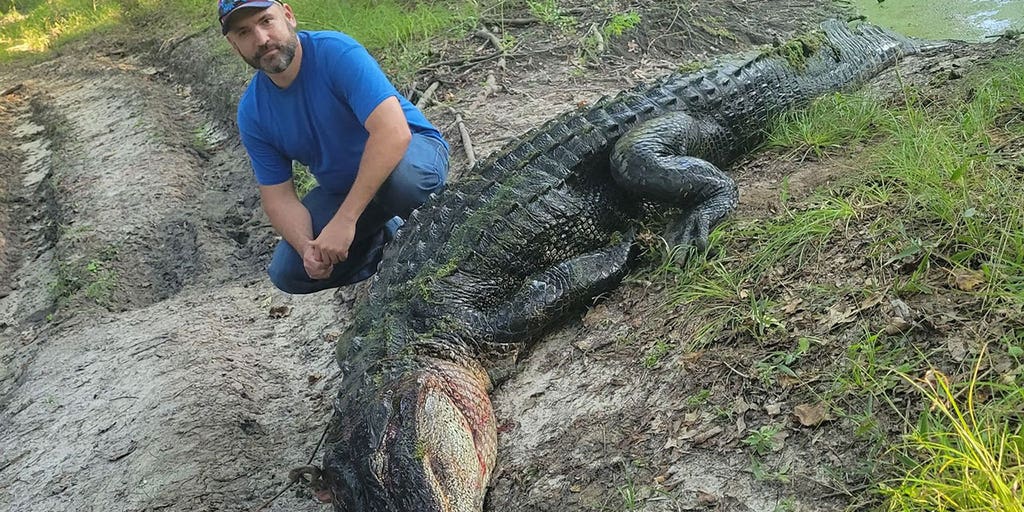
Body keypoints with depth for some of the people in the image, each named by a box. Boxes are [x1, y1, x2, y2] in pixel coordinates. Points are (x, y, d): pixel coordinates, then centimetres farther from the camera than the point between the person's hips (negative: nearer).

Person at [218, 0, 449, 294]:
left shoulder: (337, 52, -27)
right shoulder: (252, 113, -9)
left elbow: (394, 132, -38)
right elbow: (279, 198, -8)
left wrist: (344, 221, -40)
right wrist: (306, 247, -31)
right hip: (339, 188, 5)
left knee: (401, 174, -41)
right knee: (287, 274, -10)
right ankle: (387, 235, 9)